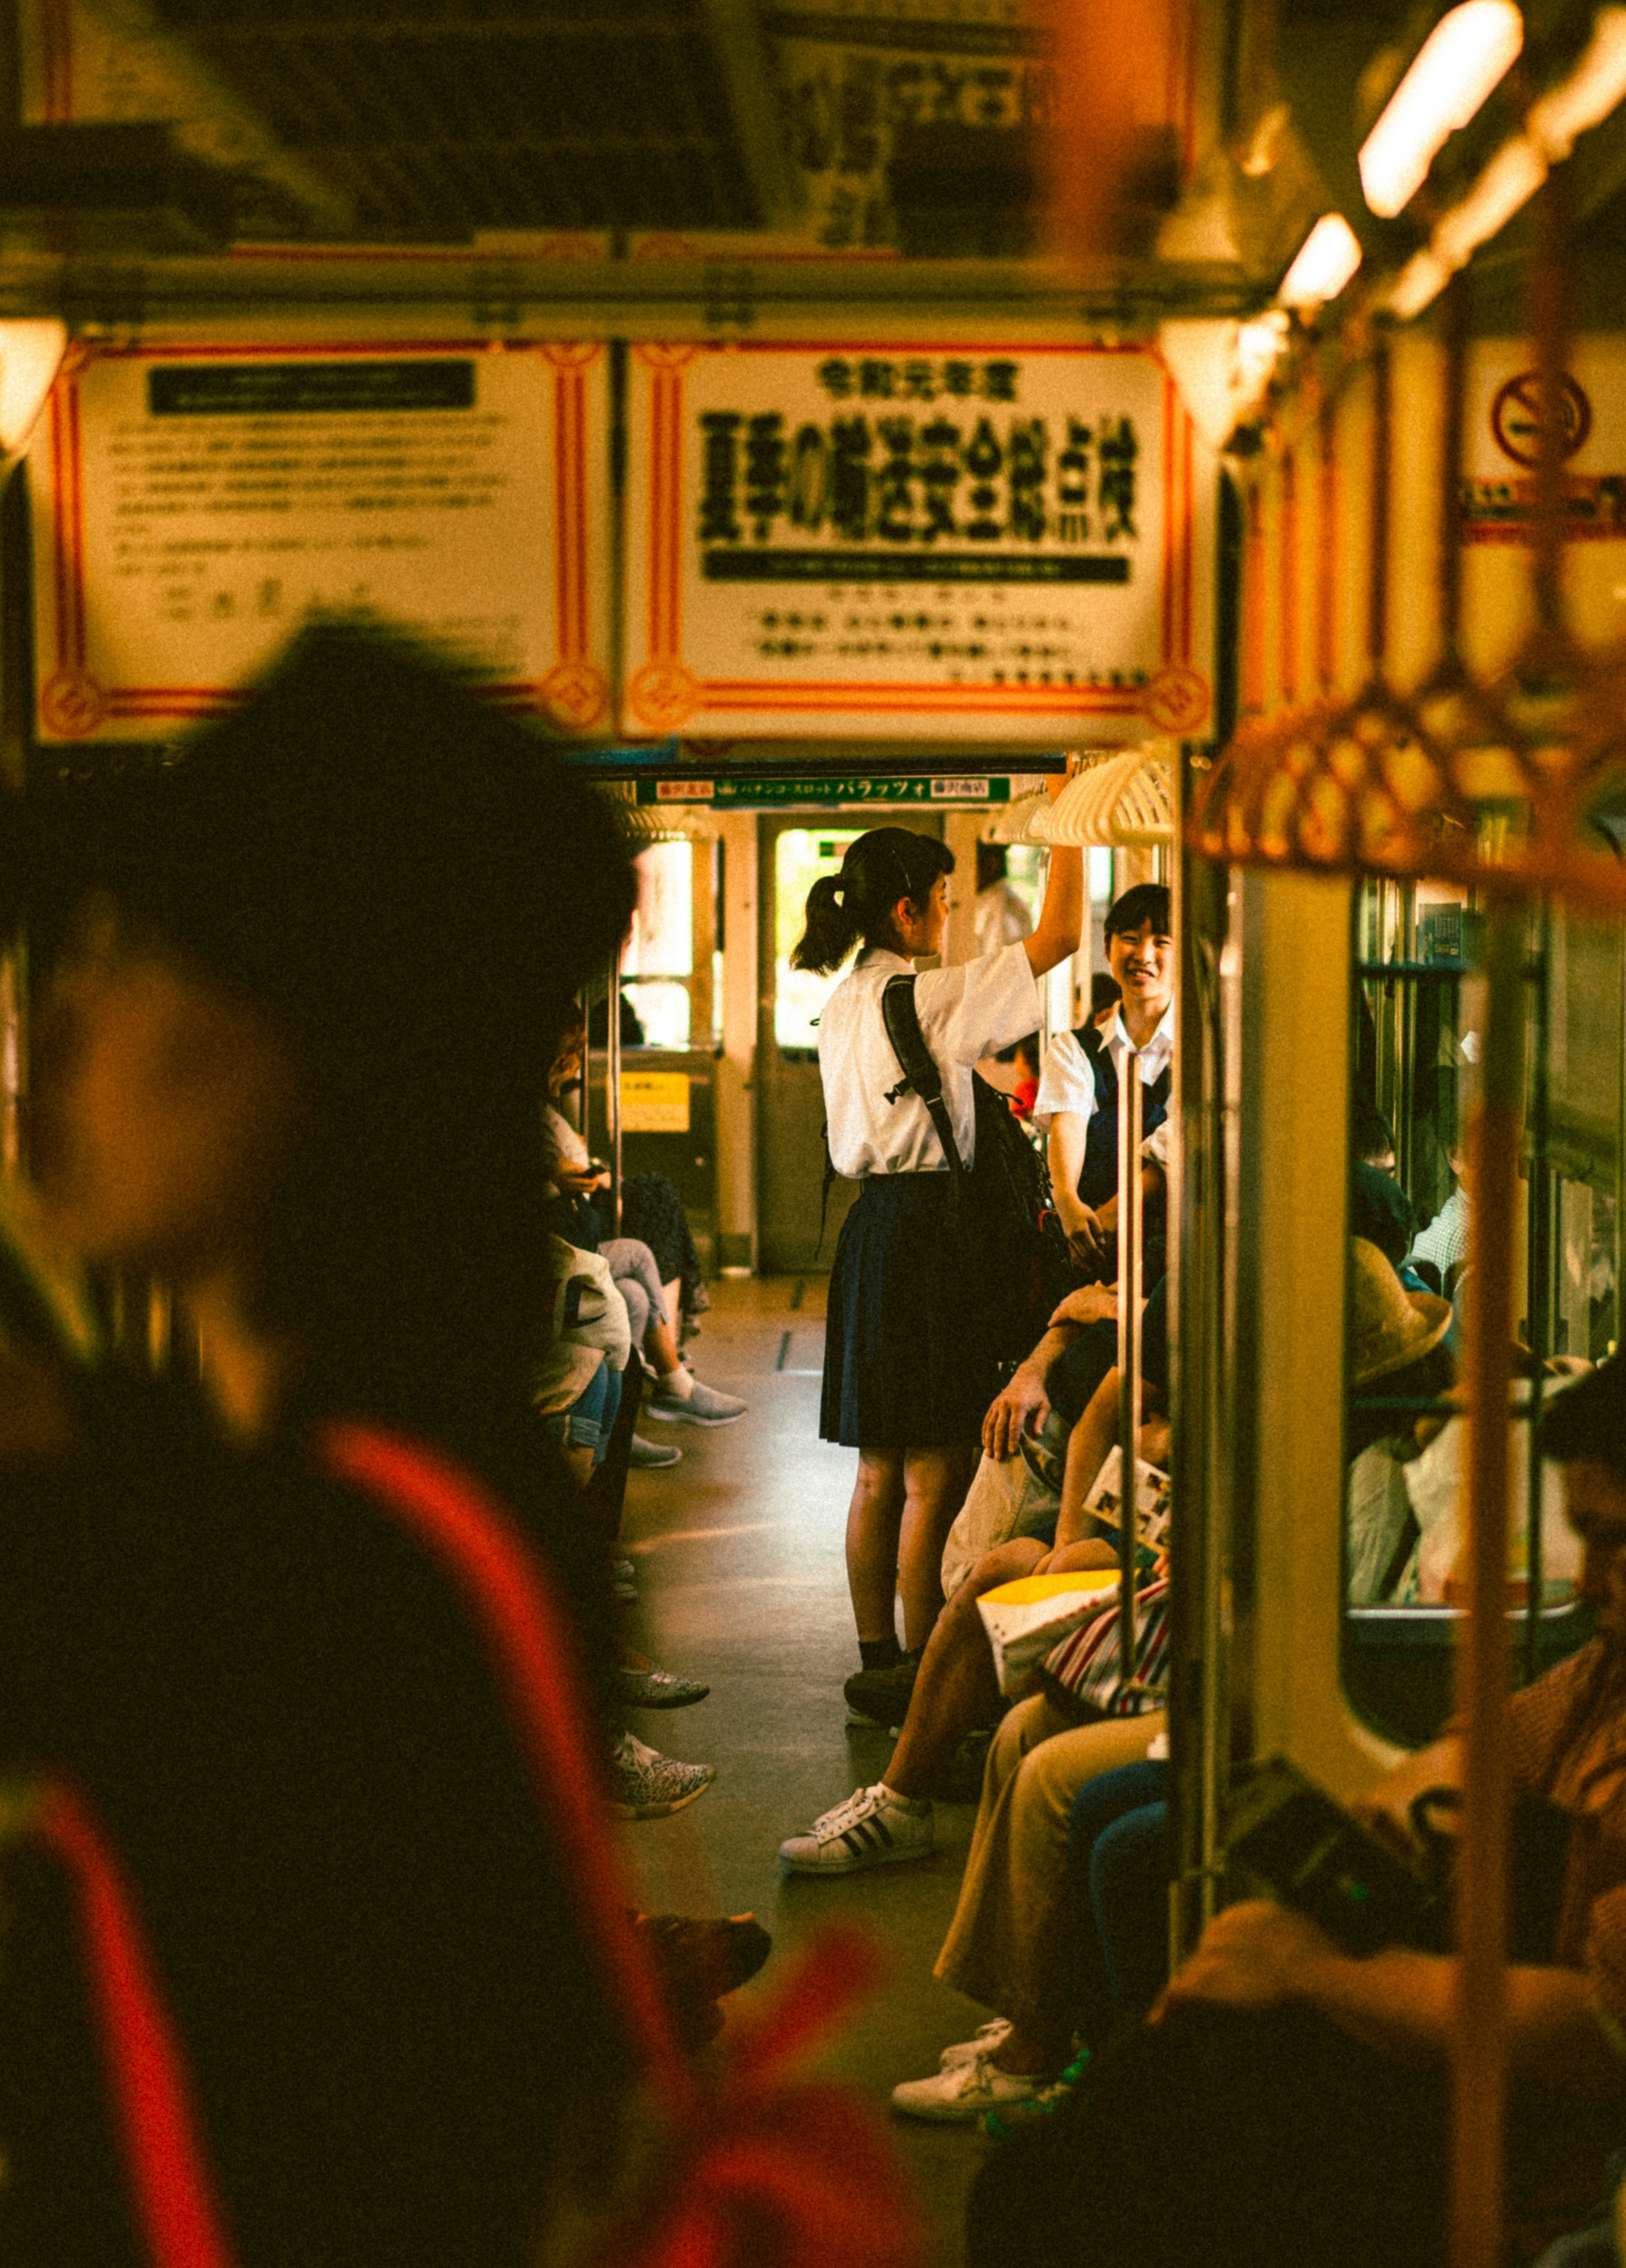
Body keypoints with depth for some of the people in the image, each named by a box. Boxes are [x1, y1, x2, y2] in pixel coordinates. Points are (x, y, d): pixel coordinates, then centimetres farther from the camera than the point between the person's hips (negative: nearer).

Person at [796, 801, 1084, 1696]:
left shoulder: (844, 1003, 12)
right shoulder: (926, 997, -14)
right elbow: (1058, 935, -13)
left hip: (871, 1223, 9)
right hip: (926, 1229, -9)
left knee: (881, 1472, 13)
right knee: (935, 1472, -3)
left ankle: (877, 1658, 19)